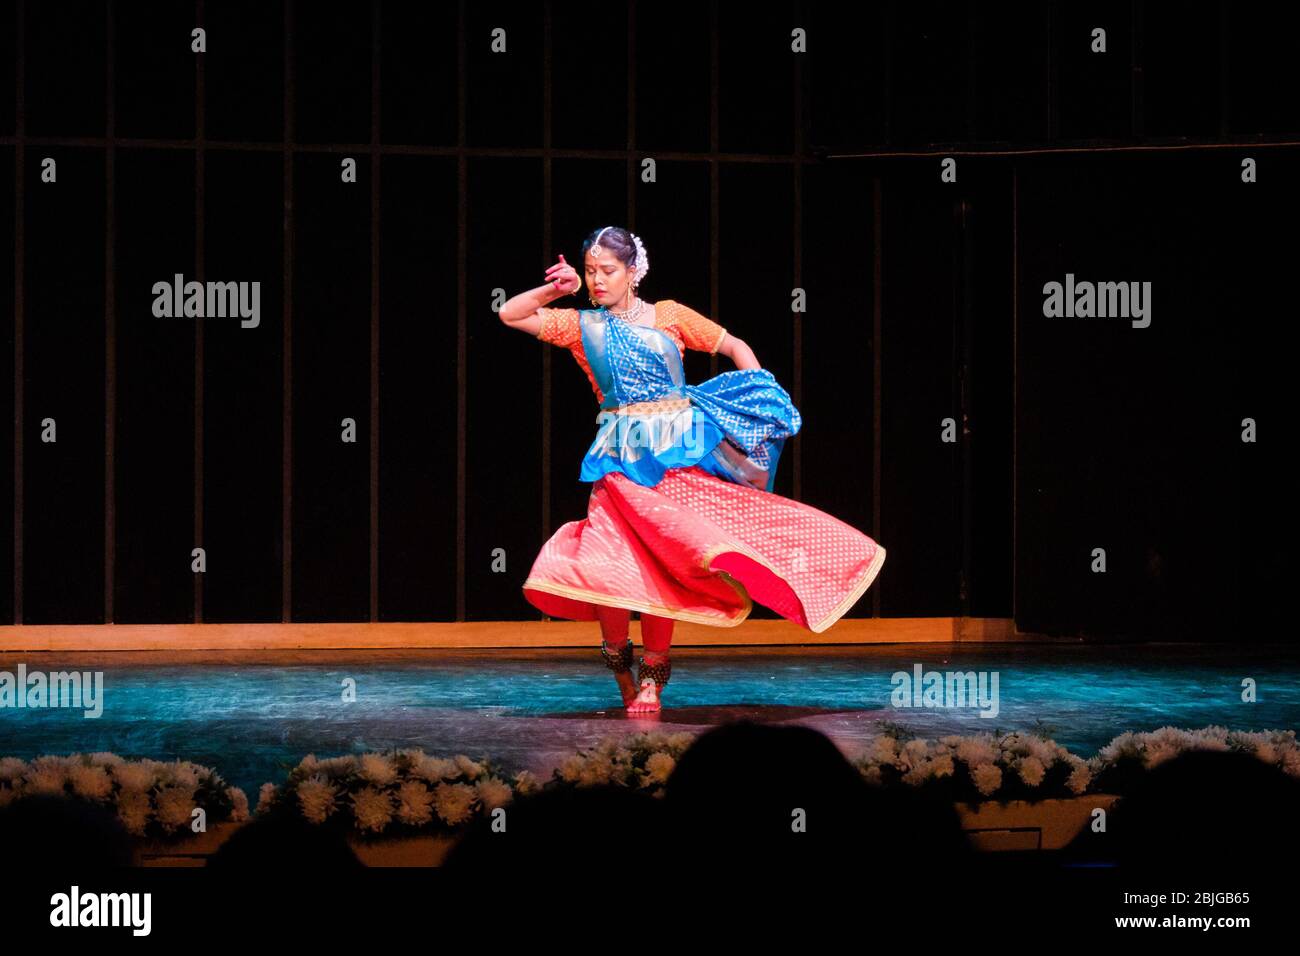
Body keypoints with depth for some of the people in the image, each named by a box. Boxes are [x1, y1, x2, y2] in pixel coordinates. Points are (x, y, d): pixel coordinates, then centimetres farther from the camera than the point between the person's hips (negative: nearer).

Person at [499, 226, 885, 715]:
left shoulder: (669, 315, 8)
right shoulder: (582, 325, 10)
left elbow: (735, 347, 12)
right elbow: (510, 314, 9)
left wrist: (761, 398, 1)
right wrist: (555, 290, 2)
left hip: (677, 455, -1)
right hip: (622, 458, 1)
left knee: (664, 565, -5)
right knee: (610, 563, -13)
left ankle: (652, 673, 5)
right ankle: (617, 657, 9)